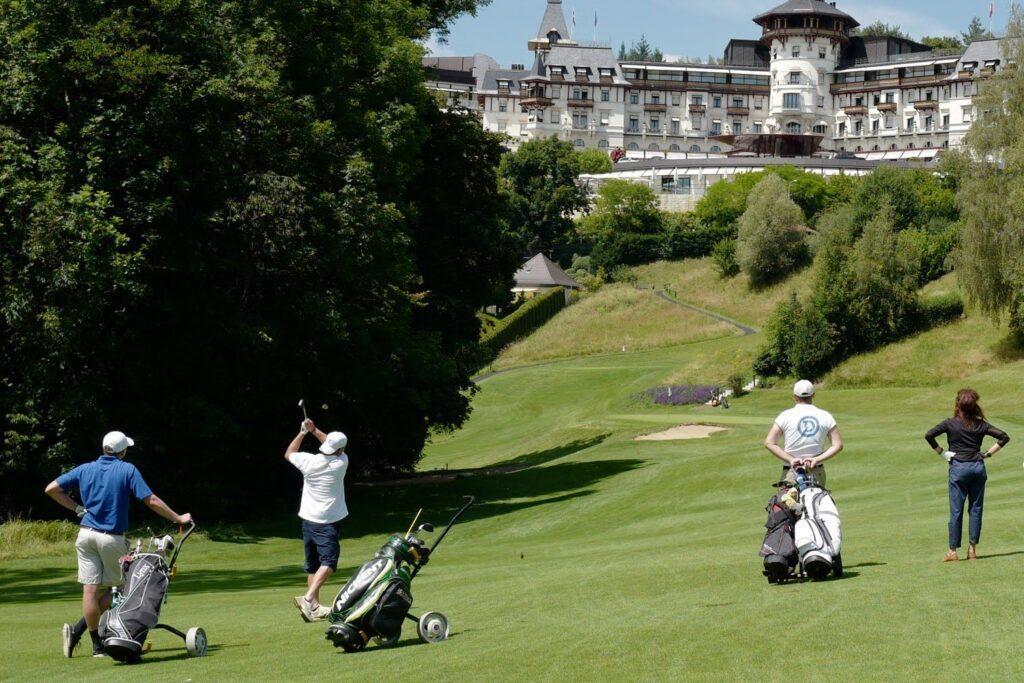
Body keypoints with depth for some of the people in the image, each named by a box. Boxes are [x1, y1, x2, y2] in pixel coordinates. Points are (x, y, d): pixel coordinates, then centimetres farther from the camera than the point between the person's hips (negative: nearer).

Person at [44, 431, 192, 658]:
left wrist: (77, 508, 11)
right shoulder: (127, 470, -6)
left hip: (86, 534, 4)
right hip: (112, 538, -4)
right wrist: (178, 518, 1)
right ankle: (78, 630, -1)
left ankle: (97, 645, 1)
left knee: (90, 590, 2)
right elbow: (152, 501, -9)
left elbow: (51, 489, 5)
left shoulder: (85, 469, 6)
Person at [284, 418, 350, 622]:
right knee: (328, 562, -12)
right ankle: (308, 597, -31)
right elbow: (338, 449, 15)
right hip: (328, 522, -5)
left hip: (308, 520, 5)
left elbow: (288, 454, 18)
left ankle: (314, 607, 16)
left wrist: (303, 432, 23)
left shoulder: (309, 461, -4)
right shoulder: (341, 463, -9)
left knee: (312, 566, 14)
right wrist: (314, 431, 17)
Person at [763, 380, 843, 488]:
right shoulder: (826, 416, 3)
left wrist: (791, 459, -10)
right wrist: (817, 459, -7)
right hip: (817, 473, 2)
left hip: (791, 470, -2)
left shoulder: (786, 416, -3)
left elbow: (769, 443, -9)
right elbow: (837, 445, 0)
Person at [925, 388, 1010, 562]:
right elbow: (1003, 437, 3)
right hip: (978, 467, 3)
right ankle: (972, 548, 8)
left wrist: (941, 452, -5)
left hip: (958, 468, -3)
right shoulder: (980, 425, 3)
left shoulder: (950, 423, -6)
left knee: (956, 511, 1)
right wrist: (988, 453, 5)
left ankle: (953, 551, 1)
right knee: (976, 508, 9)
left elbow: (929, 435, -15)